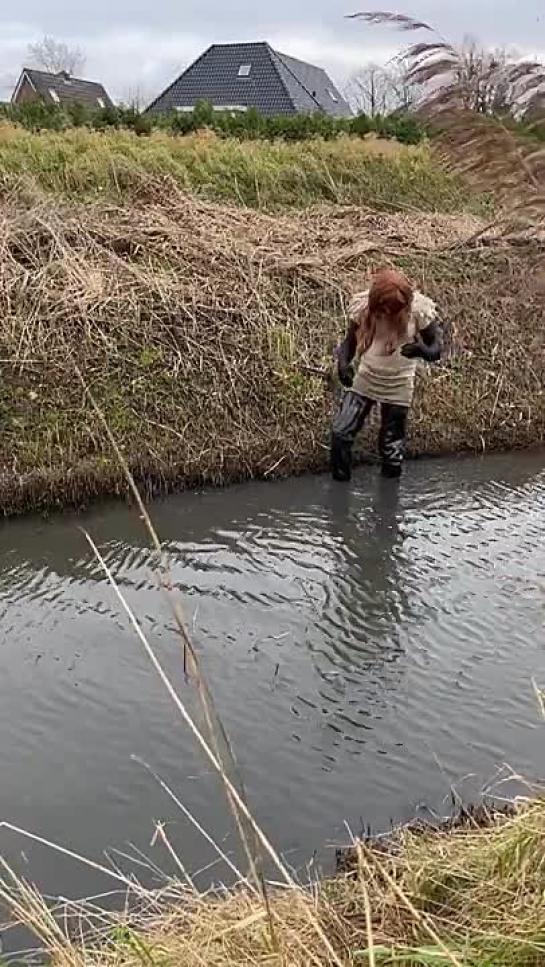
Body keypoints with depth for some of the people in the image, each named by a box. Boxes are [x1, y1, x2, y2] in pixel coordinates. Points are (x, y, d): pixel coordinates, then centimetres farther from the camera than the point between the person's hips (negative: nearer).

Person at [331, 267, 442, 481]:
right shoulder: (362, 305, -17)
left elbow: (436, 349, -13)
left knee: (392, 448, 8)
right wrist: (343, 361, -26)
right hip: (363, 380, 1)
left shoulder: (419, 309, -21)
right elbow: (350, 341, -4)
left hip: (398, 386, -1)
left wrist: (422, 350, -38)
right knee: (340, 434, -7)